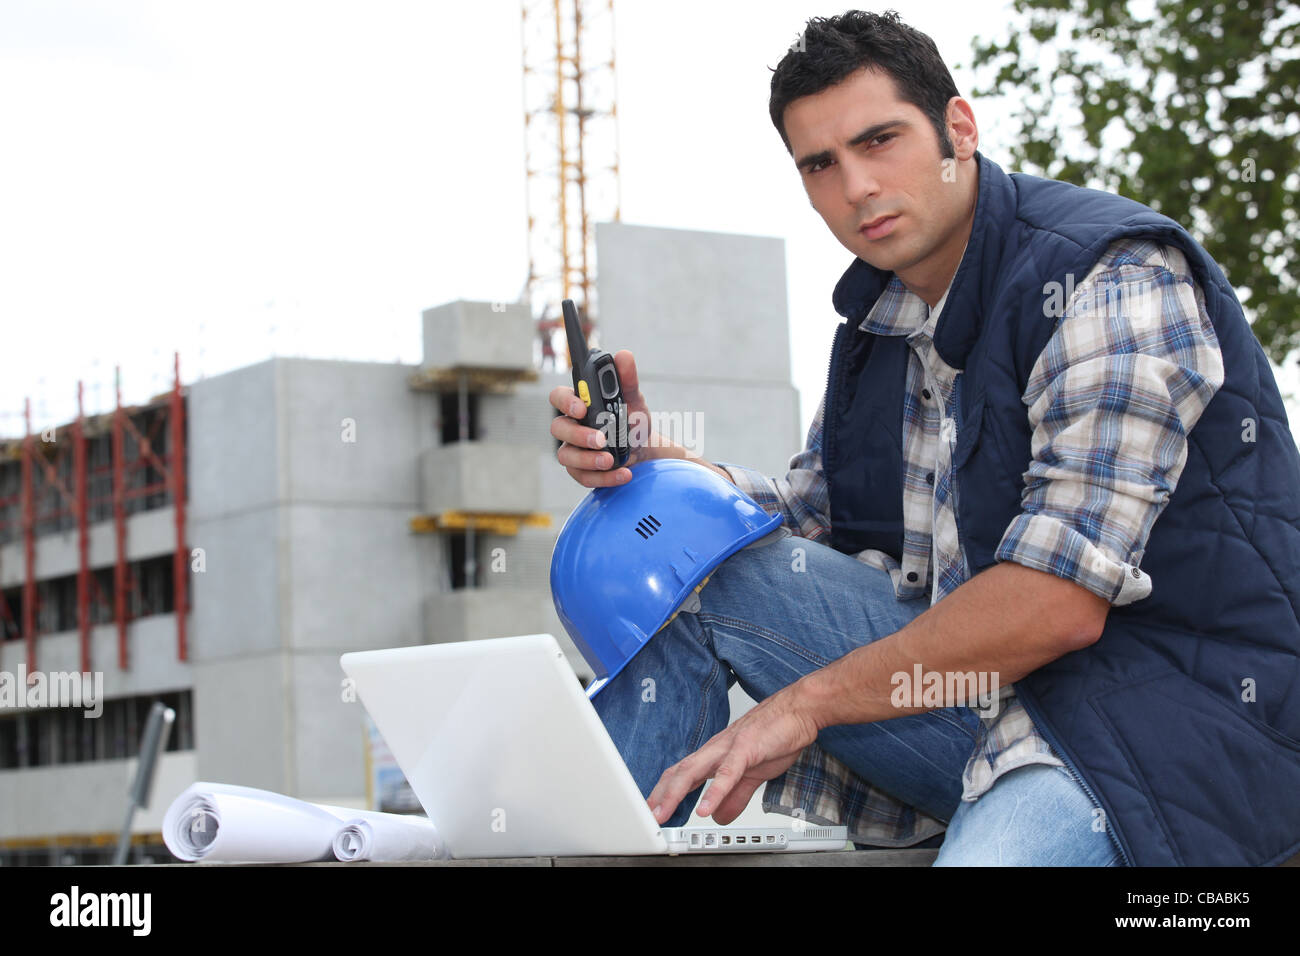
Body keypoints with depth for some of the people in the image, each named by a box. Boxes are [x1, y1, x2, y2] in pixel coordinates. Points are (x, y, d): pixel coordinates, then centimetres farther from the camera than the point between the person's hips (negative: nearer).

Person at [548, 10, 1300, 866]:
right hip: (988, 683, 8)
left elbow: (1057, 600, -23)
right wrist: (655, 460, -2)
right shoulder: (882, 314, 12)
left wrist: (809, 700, -15)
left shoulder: (1111, 281, -16)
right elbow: (804, 524, 19)